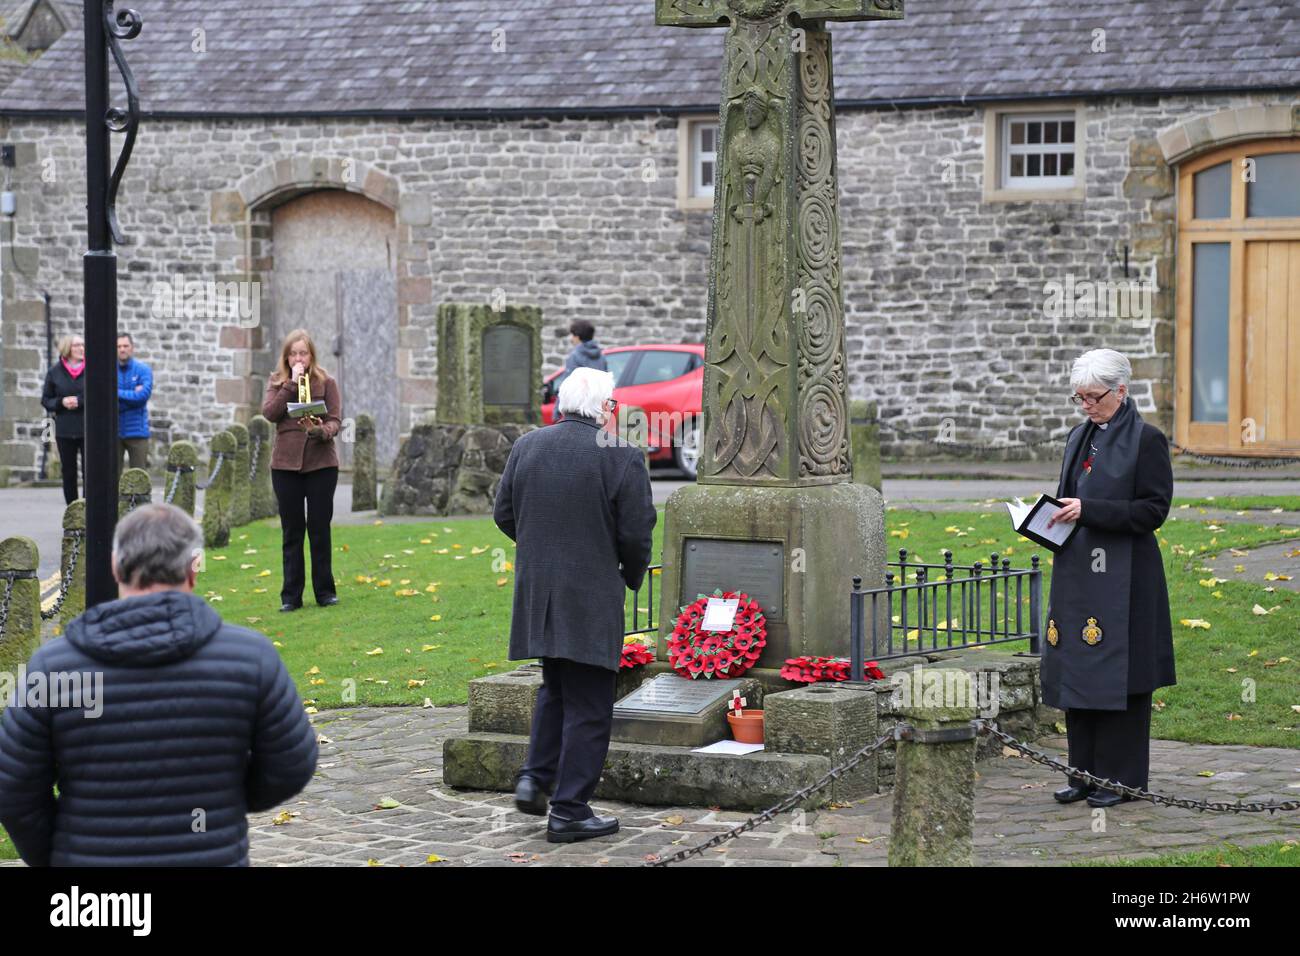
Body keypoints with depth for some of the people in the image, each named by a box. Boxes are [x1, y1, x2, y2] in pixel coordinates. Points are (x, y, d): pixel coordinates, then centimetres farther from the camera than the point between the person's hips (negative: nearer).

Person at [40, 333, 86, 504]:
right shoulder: (55, 372, 4)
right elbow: (46, 400, 9)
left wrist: (80, 401, -15)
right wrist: (61, 402, -11)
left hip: (87, 430, -2)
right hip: (64, 431, 2)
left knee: (89, 471, -6)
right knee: (68, 473, 8)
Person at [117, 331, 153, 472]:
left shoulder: (143, 370, 0)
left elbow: (143, 395, -14)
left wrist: (118, 393, -9)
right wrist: (132, 394, -12)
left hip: (137, 430, -1)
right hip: (113, 430, 1)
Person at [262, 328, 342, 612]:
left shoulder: (326, 383, 4)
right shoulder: (277, 383, 8)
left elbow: (336, 420, -4)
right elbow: (269, 412, -9)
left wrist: (322, 431, -25)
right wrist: (291, 384, -13)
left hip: (321, 463, -1)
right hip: (286, 463, 1)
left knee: (320, 528, 3)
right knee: (291, 530, 5)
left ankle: (325, 591, 13)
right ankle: (291, 595, 9)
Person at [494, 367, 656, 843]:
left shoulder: (525, 446, 3)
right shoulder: (622, 457, -13)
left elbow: (503, 513, 9)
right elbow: (636, 531, -12)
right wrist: (632, 576, 7)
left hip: (536, 591, 5)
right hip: (591, 598, -5)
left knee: (554, 688, 25)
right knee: (587, 705, 2)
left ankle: (535, 777, 15)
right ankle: (569, 809, 3)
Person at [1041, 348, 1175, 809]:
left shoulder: (1146, 440, -8)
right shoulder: (1079, 437, 15)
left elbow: (1153, 510, -13)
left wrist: (1088, 510, -19)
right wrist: (1053, 517, 3)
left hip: (1123, 577, -7)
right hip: (1077, 574, 7)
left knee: (1116, 678, -3)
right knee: (1077, 676, 8)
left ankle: (1120, 777, 6)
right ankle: (1085, 775, 16)